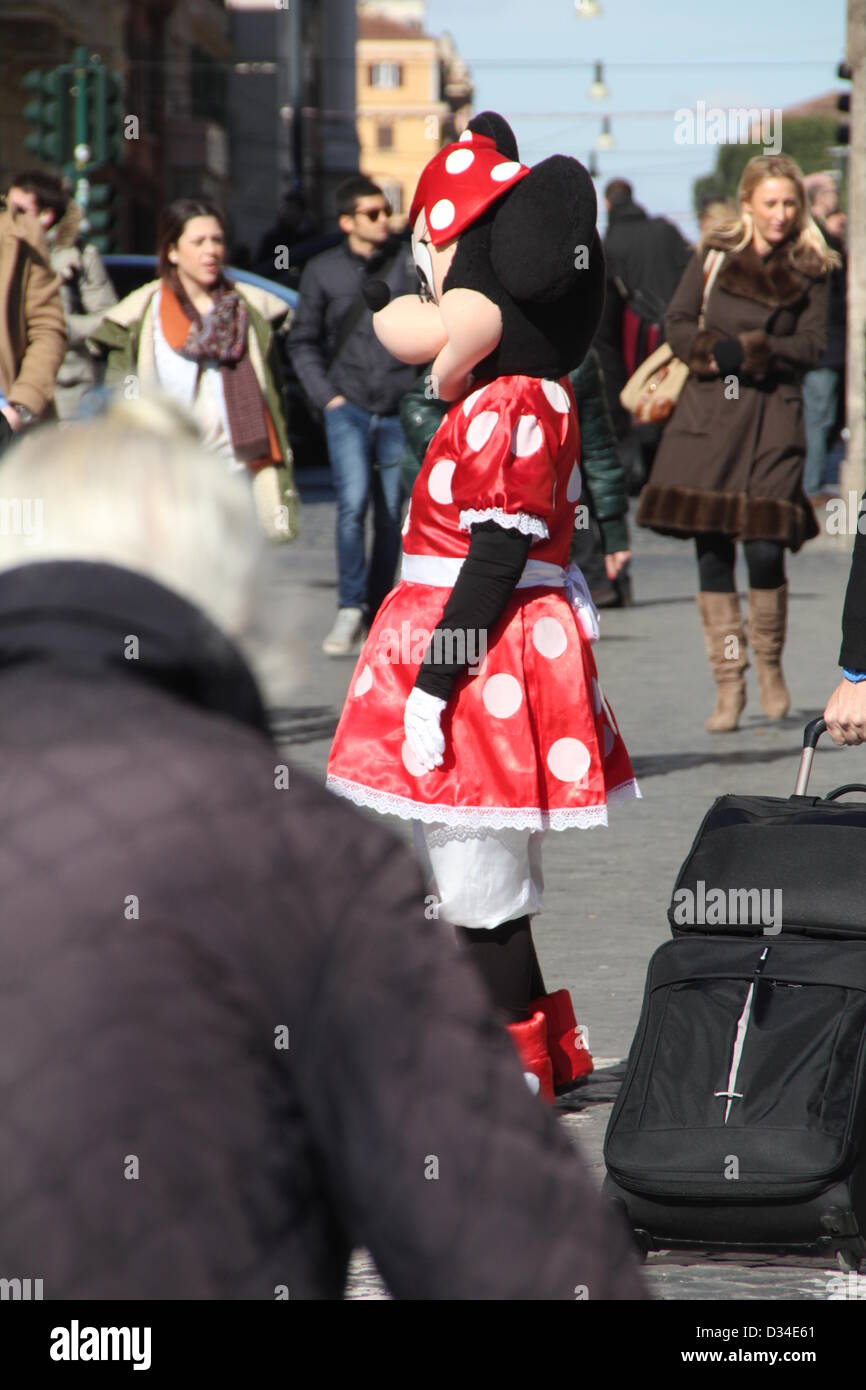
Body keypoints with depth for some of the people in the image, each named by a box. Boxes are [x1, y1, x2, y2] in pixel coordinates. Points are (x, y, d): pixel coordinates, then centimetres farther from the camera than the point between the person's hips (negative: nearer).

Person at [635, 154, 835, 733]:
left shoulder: (810, 271, 6)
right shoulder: (715, 254, 8)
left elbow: (812, 346, -2)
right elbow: (678, 322, 6)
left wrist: (744, 351, -13)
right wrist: (709, 353, -12)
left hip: (774, 414, -1)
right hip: (710, 413, 1)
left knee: (766, 549, -10)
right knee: (712, 549, -1)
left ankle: (770, 665, 14)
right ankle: (728, 685, 6)